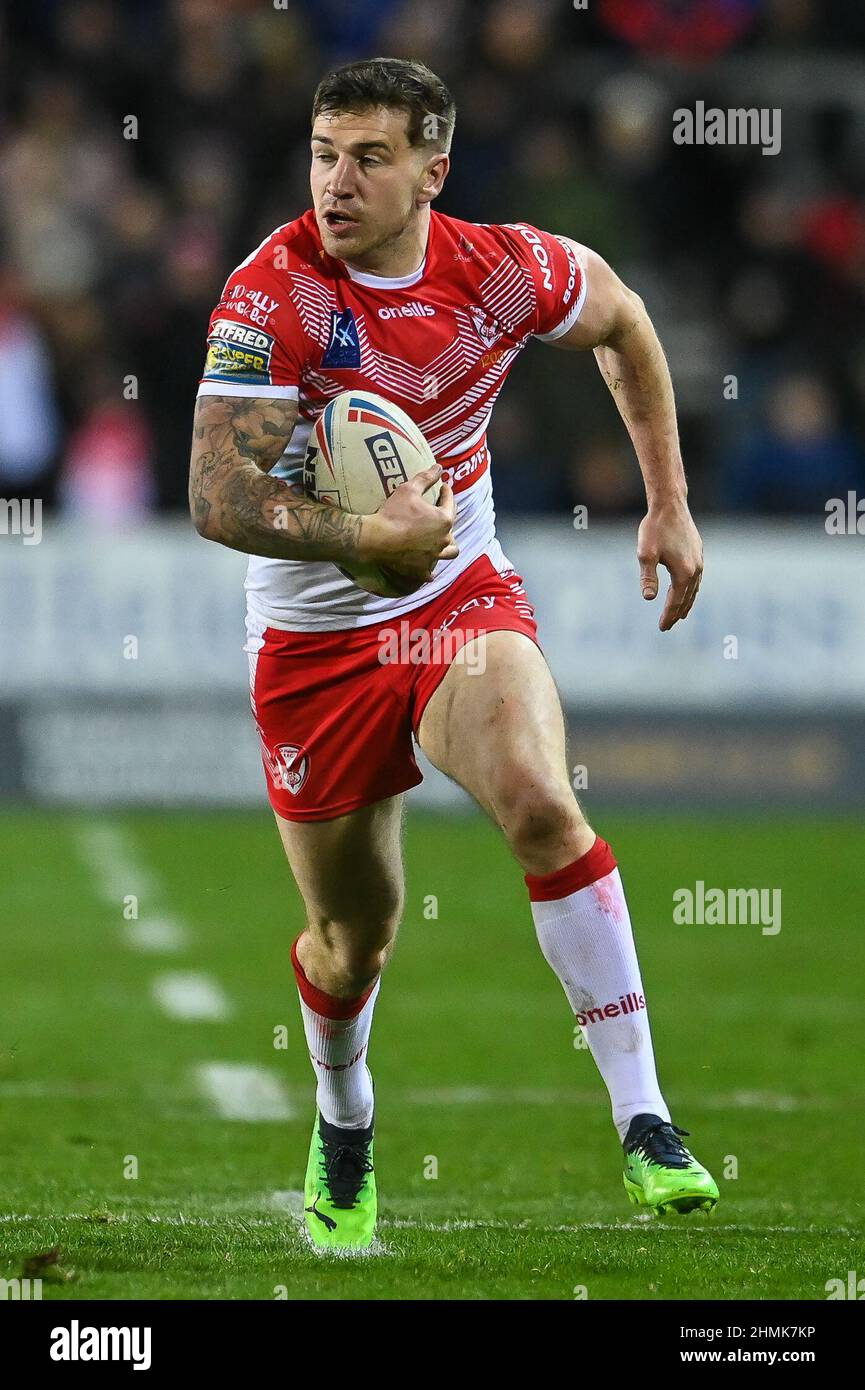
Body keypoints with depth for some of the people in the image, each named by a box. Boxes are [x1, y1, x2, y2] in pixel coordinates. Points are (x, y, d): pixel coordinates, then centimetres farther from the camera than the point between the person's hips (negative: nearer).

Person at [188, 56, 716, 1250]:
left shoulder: (505, 270, -10)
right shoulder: (272, 292, -19)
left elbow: (624, 322, 13)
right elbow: (219, 499, -25)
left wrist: (669, 507, 13)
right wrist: (371, 539, -34)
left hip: (464, 602, 1)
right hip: (313, 642, -1)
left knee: (541, 803, -28)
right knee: (356, 936, 8)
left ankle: (645, 1125, -24)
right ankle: (343, 1123, 43)